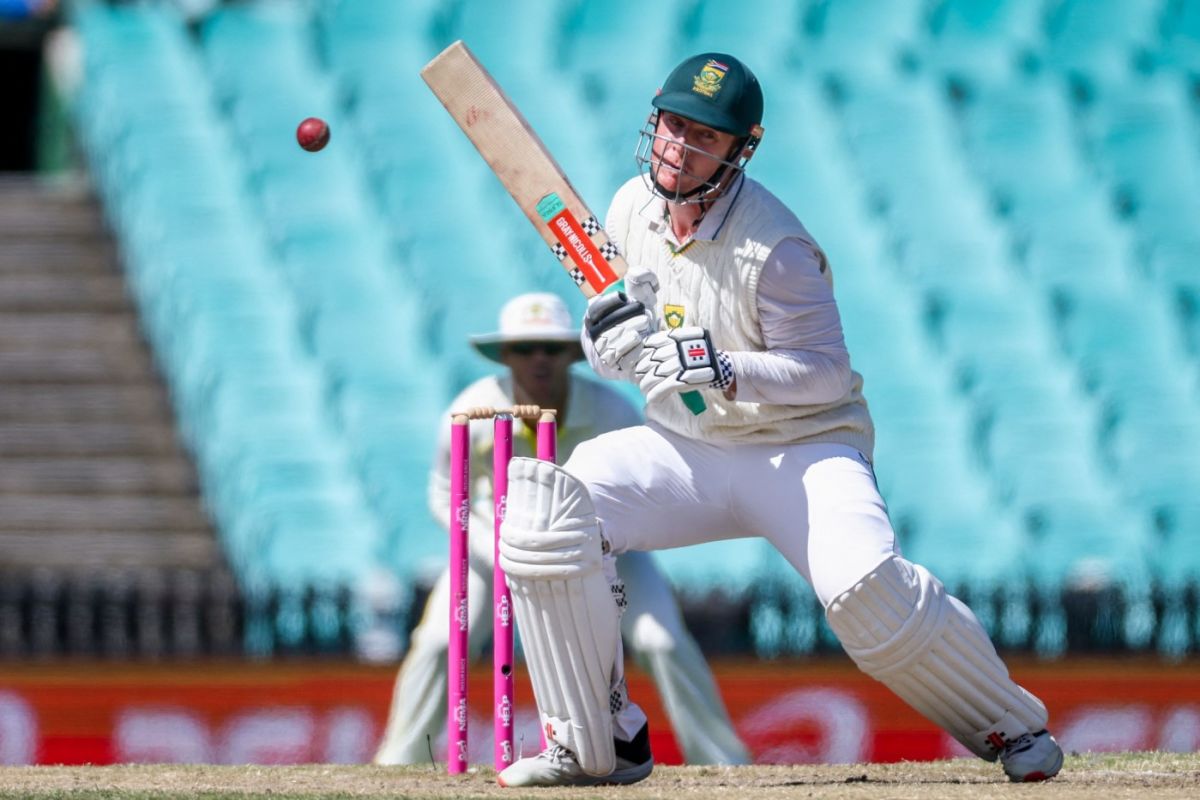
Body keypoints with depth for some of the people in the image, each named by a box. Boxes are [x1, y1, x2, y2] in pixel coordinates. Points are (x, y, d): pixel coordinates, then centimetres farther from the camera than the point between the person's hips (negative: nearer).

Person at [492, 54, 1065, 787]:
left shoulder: (775, 247, -20)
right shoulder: (631, 211, -1)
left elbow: (825, 372, -19)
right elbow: (621, 327, 11)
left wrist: (724, 371, -34)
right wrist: (609, 338, -14)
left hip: (802, 446, -6)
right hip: (685, 447, 6)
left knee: (866, 586, -32)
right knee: (544, 515, -19)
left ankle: (1011, 726, -6)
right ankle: (597, 746, -8)